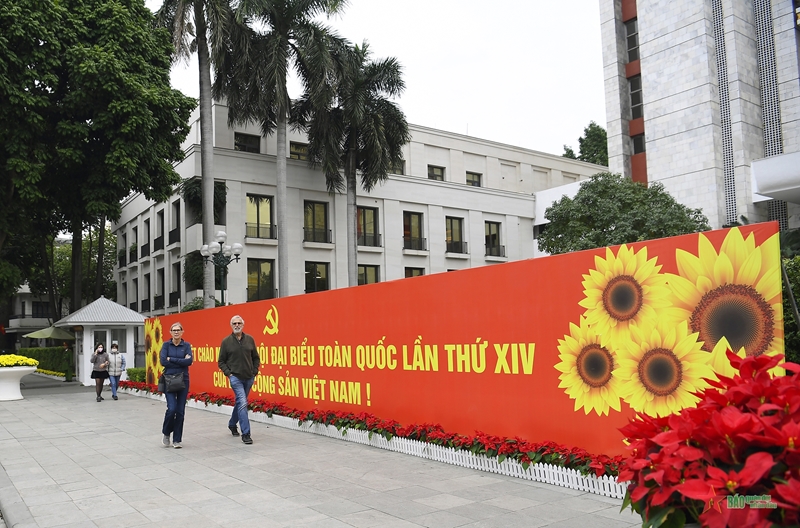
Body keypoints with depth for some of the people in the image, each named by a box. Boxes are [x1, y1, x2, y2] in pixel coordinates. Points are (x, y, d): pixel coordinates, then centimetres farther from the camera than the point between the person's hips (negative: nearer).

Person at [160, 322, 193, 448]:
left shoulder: (186, 345, 4)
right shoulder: (166, 345, 3)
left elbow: (189, 361, -11)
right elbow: (163, 361, -11)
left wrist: (171, 359, -12)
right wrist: (181, 362, -12)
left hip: (183, 380, 1)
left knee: (180, 411, 2)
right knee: (172, 408, -12)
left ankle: (177, 440, 13)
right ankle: (166, 434, 14)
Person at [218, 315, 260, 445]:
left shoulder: (250, 339, 3)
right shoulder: (226, 341, -2)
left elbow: (256, 358, 11)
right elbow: (221, 362, 4)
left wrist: (255, 371, 2)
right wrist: (228, 373, -7)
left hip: (249, 378, 4)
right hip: (235, 377, -4)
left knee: (240, 402, 18)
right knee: (242, 403, -16)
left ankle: (232, 424, 42)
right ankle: (246, 434, -13)